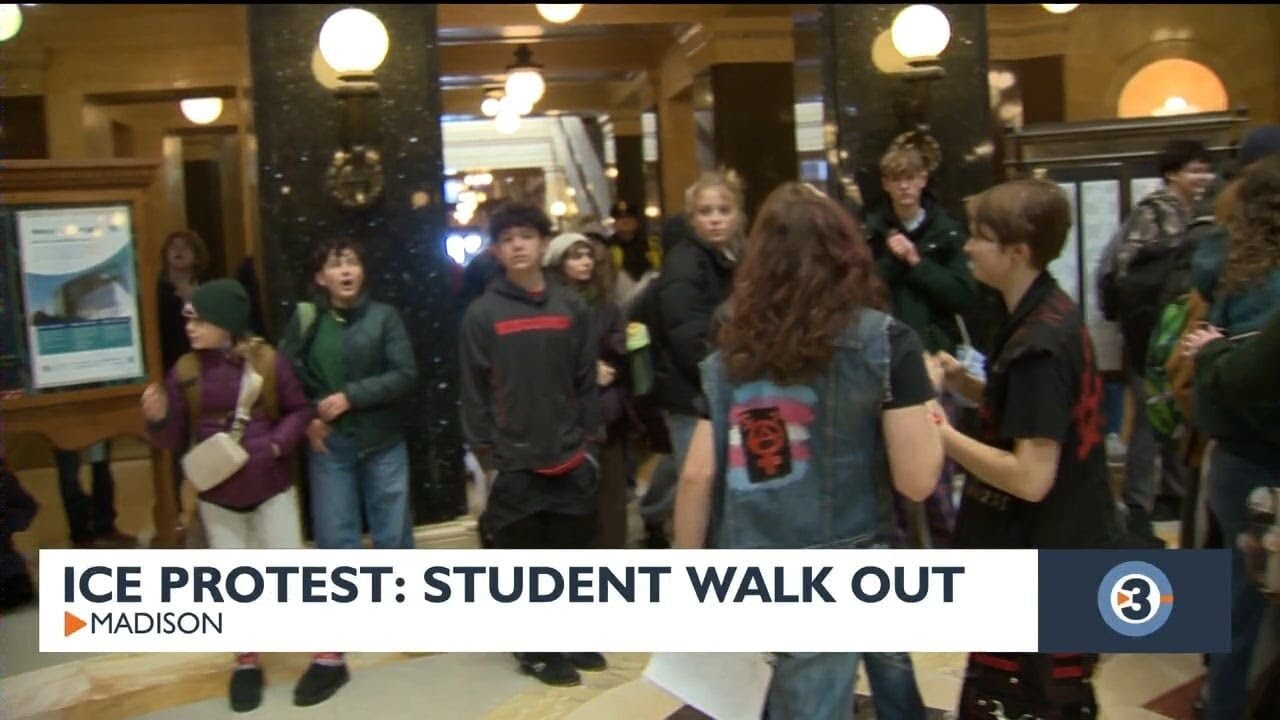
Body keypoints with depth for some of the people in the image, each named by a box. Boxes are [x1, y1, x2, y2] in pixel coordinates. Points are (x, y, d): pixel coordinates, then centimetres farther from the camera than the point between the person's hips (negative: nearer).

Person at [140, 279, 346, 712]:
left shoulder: (268, 361, -12)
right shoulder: (186, 370, -6)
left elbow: (299, 411, -4)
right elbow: (172, 438, -3)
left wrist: (275, 444, -19)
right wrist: (158, 418, -24)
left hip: (271, 488, -2)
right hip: (217, 496, 3)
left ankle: (328, 657, 16)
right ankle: (246, 664, 28)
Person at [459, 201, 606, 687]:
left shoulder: (571, 308, 5)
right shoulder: (482, 314, -4)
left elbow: (586, 381, 8)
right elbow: (474, 391, -4)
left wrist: (590, 442, 4)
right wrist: (485, 455, -6)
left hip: (571, 458, 3)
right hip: (514, 462, -3)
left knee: (573, 553, 12)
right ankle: (535, 650, 21)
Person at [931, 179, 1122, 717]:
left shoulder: (1037, 343, -25)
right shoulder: (1053, 315, 5)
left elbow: (1031, 477, -27)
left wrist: (940, 433, -19)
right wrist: (968, 386, 3)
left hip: (1041, 567, -10)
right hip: (1067, 547, 10)